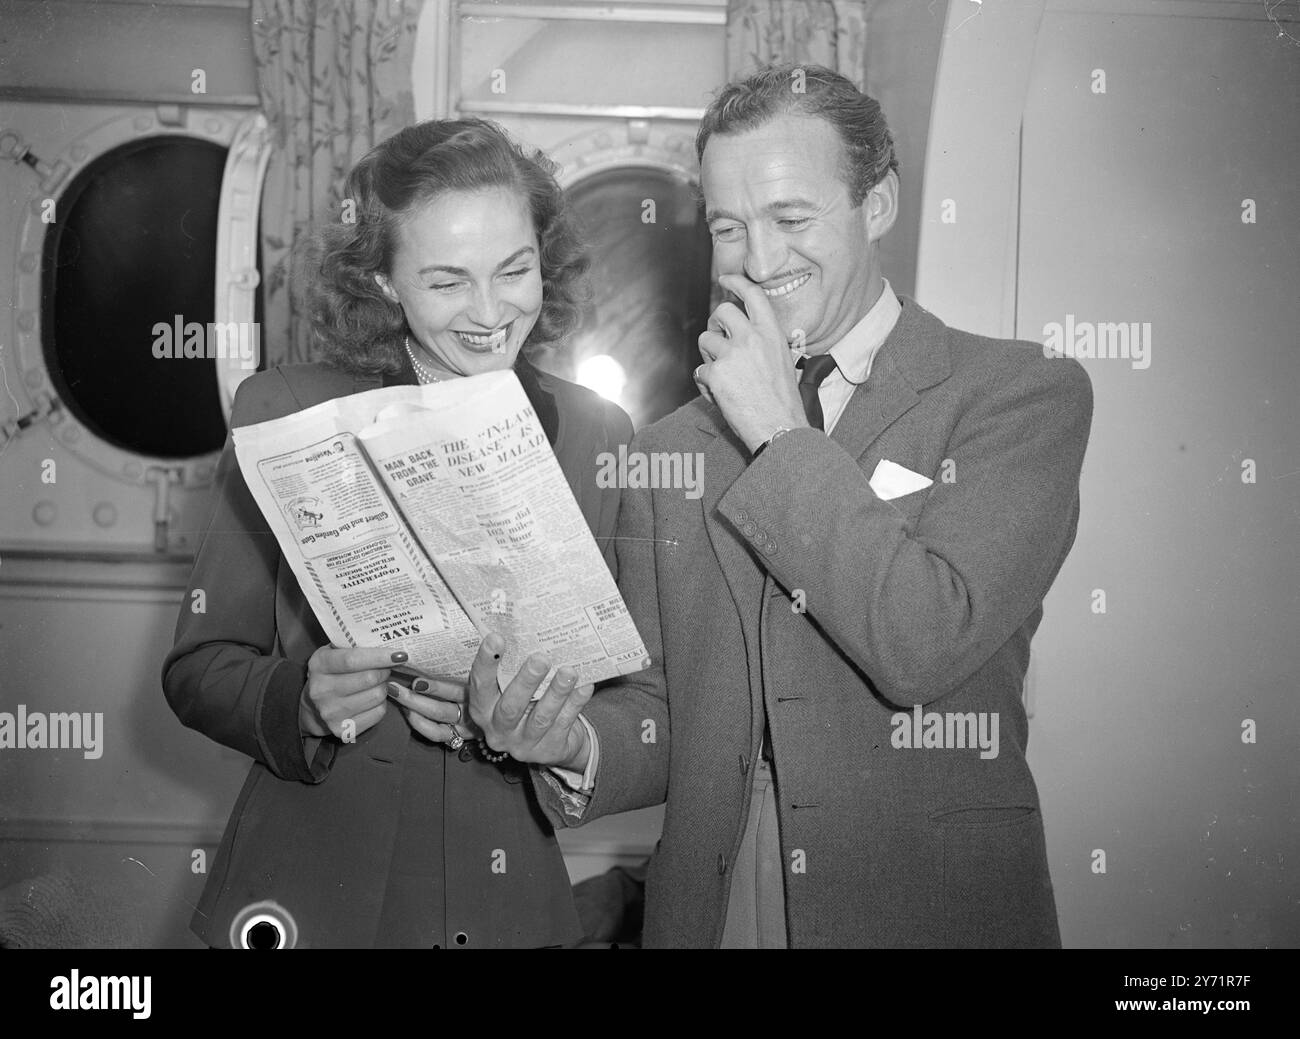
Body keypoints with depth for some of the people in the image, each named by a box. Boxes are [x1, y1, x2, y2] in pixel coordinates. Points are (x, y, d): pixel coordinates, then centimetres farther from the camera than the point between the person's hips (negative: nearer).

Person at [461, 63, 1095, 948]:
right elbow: (663, 716, 4)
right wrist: (575, 742, -16)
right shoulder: (668, 451, 3)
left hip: (932, 907, -2)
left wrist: (783, 435, -15)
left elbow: (932, 647, -19)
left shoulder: (1024, 393, -7)